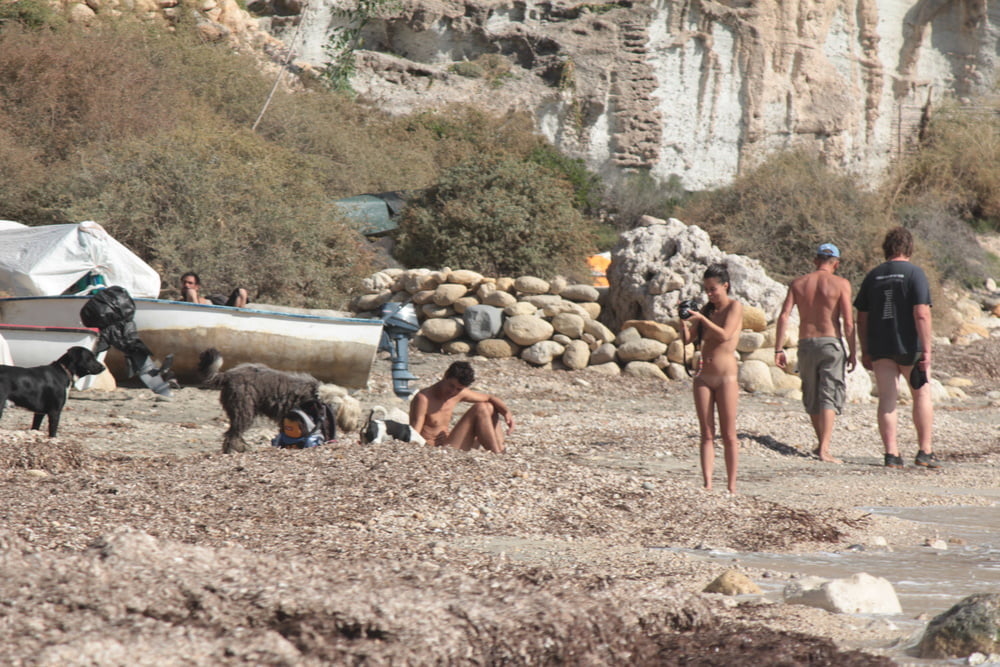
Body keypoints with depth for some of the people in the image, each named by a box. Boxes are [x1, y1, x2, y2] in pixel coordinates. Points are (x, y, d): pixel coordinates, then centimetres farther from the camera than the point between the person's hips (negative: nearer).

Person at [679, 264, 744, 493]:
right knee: (707, 434, 1)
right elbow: (687, 339, 10)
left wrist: (701, 318, -22)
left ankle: (731, 487, 4)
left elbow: (725, 335, -18)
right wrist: (684, 321, -8)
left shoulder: (734, 307, -3)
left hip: (726, 377, -5)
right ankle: (707, 485, -2)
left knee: (728, 435, -1)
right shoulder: (707, 309, 13)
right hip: (703, 376, 5)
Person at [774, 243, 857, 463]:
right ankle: (824, 449, -16)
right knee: (829, 396, -4)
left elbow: (784, 317, -1)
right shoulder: (840, 284, -3)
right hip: (830, 343, -3)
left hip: (806, 344, 3)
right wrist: (853, 352, -1)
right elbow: (848, 322, -8)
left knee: (811, 397, 17)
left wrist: (778, 349, 0)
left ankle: (821, 443, 31)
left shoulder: (798, 283, 6)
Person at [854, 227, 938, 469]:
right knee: (922, 394, 11)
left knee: (887, 399, 4)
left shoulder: (873, 276, 7)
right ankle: (925, 451, 10)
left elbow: (861, 318, 9)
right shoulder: (914, 273, -7)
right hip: (909, 346, -3)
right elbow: (922, 314, -15)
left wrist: (865, 352, 15)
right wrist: (926, 350, -14)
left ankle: (891, 453, -3)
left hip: (880, 348, 3)